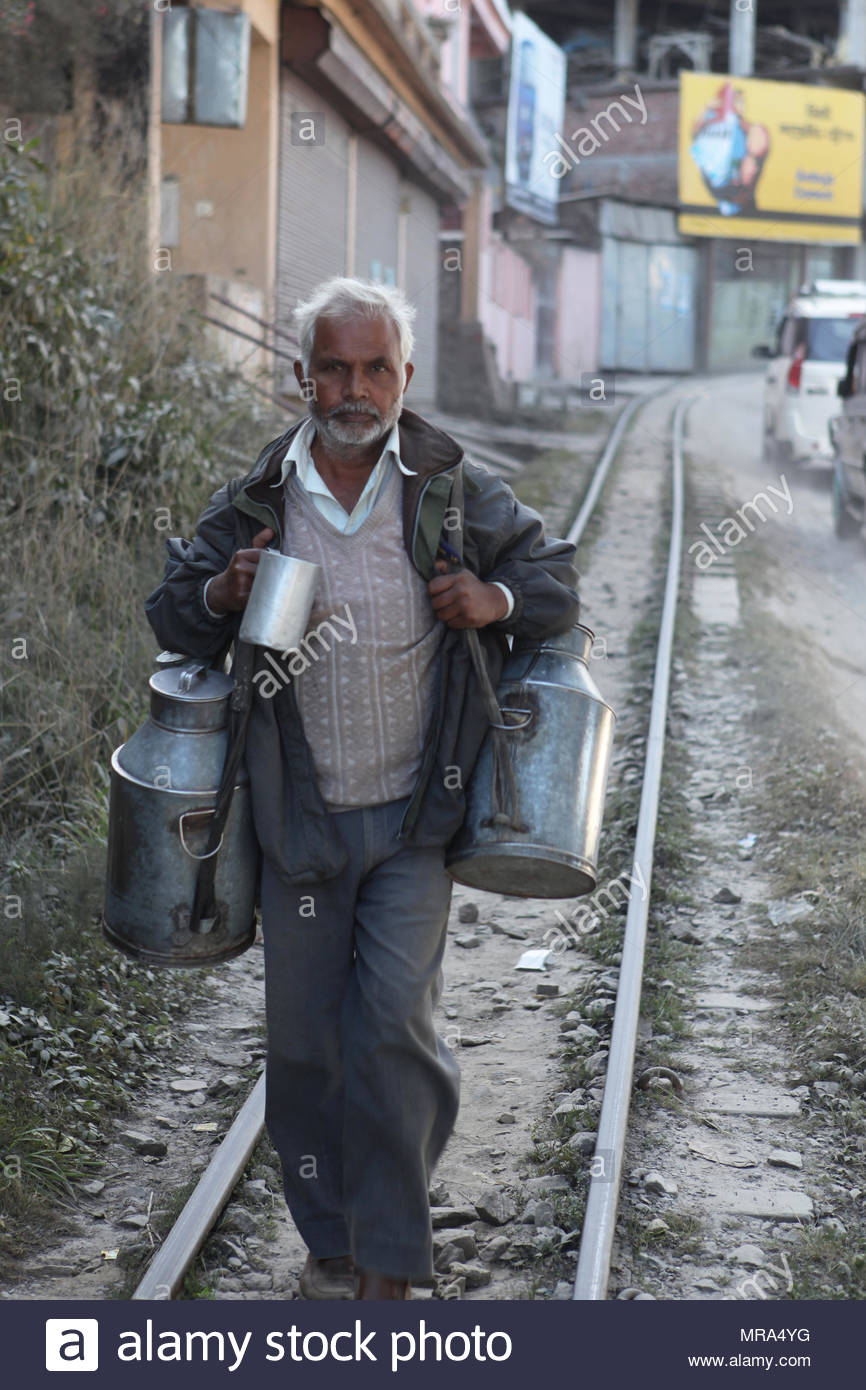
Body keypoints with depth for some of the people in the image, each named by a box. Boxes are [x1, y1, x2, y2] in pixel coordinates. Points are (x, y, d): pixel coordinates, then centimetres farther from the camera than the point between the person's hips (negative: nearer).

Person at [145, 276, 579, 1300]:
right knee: (305, 1038, 8)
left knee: (392, 1020, -10)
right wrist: (220, 596, -14)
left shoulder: (455, 493, -3)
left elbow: (558, 576, 9)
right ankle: (329, 1239, 29)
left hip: (415, 812, -1)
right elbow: (171, 617, 10)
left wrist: (499, 600, -14)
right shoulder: (253, 504, -1)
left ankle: (390, 1255, 8)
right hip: (300, 819, 2)